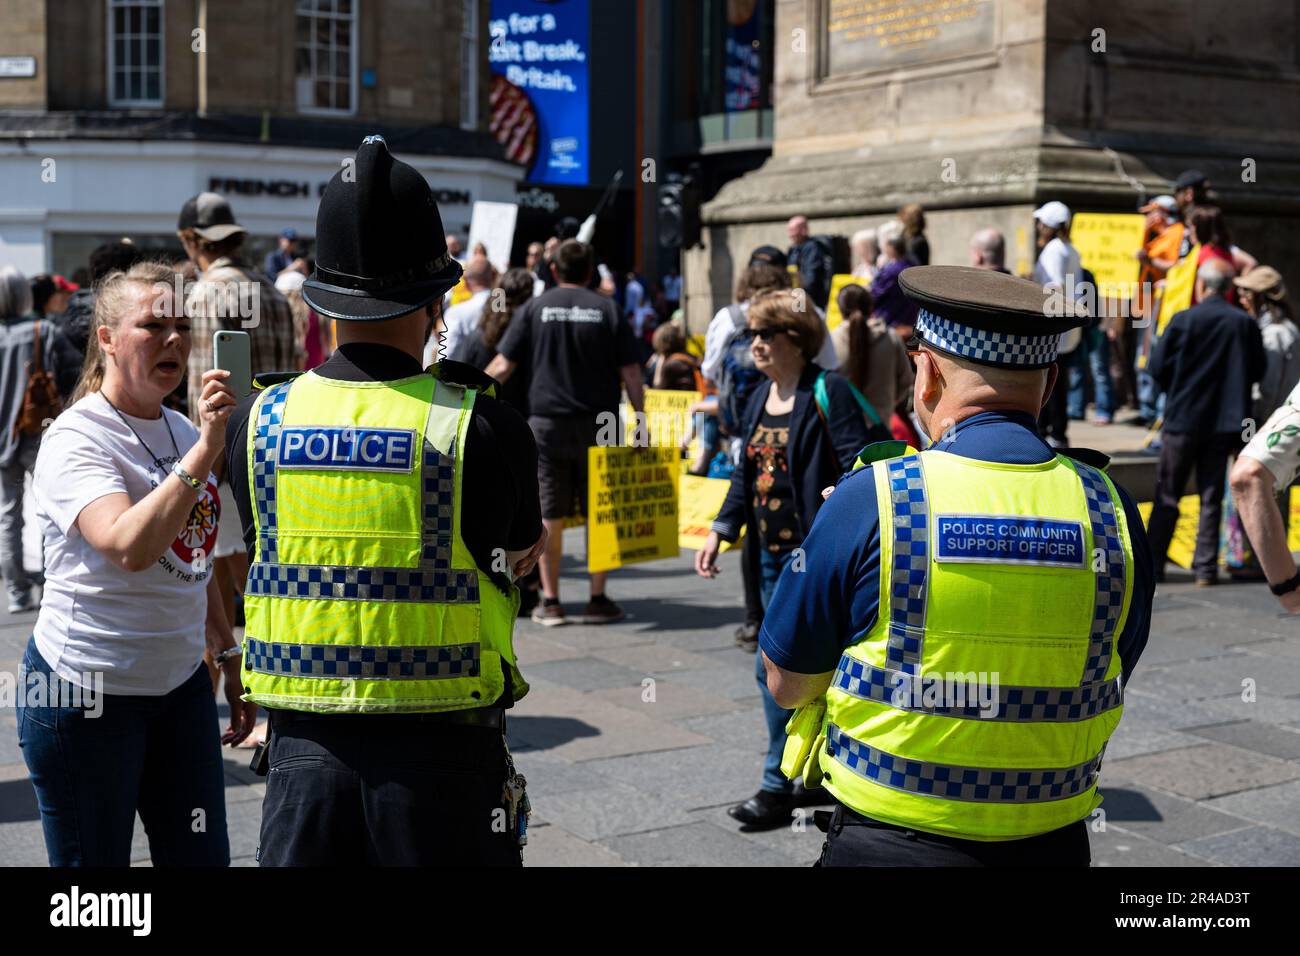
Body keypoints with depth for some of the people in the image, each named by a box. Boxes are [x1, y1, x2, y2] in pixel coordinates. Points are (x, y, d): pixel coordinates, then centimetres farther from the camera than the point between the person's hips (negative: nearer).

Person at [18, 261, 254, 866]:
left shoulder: (182, 431, 9)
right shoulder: (76, 438, -14)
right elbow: (129, 548, -32)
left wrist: (230, 657, 21)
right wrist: (206, 449, -35)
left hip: (180, 682, 7)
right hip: (84, 688, -7)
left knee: (202, 857, 9)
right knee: (94, 860, 4)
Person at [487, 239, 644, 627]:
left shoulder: (536, 307, 2)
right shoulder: (607, 309, 1)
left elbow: (502, 368, -1)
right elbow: (630, 373, -3)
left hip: (547, 423, 1)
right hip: (599, 424, -1)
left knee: (549, 515, 7)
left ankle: (550, 602, 10)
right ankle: (598, 599, 10)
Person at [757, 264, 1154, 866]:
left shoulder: (869, 499, -15)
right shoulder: (1111, 508, -6)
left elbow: (786, 682, -4)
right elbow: (1107, 688, 7)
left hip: (888, 844, -3)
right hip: (1054, 844, 3)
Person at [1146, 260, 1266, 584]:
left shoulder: (1183, 320, -10)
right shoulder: (1246, 323, -2)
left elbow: (1157, 367, -8)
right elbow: (1257, 371, 3)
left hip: (1183, 418, -2)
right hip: (1225, 422, 2)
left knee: (1167, 496, 6)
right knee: (1211, 497, 9)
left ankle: (1152, 563, 8)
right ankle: (1206, 567, 7)